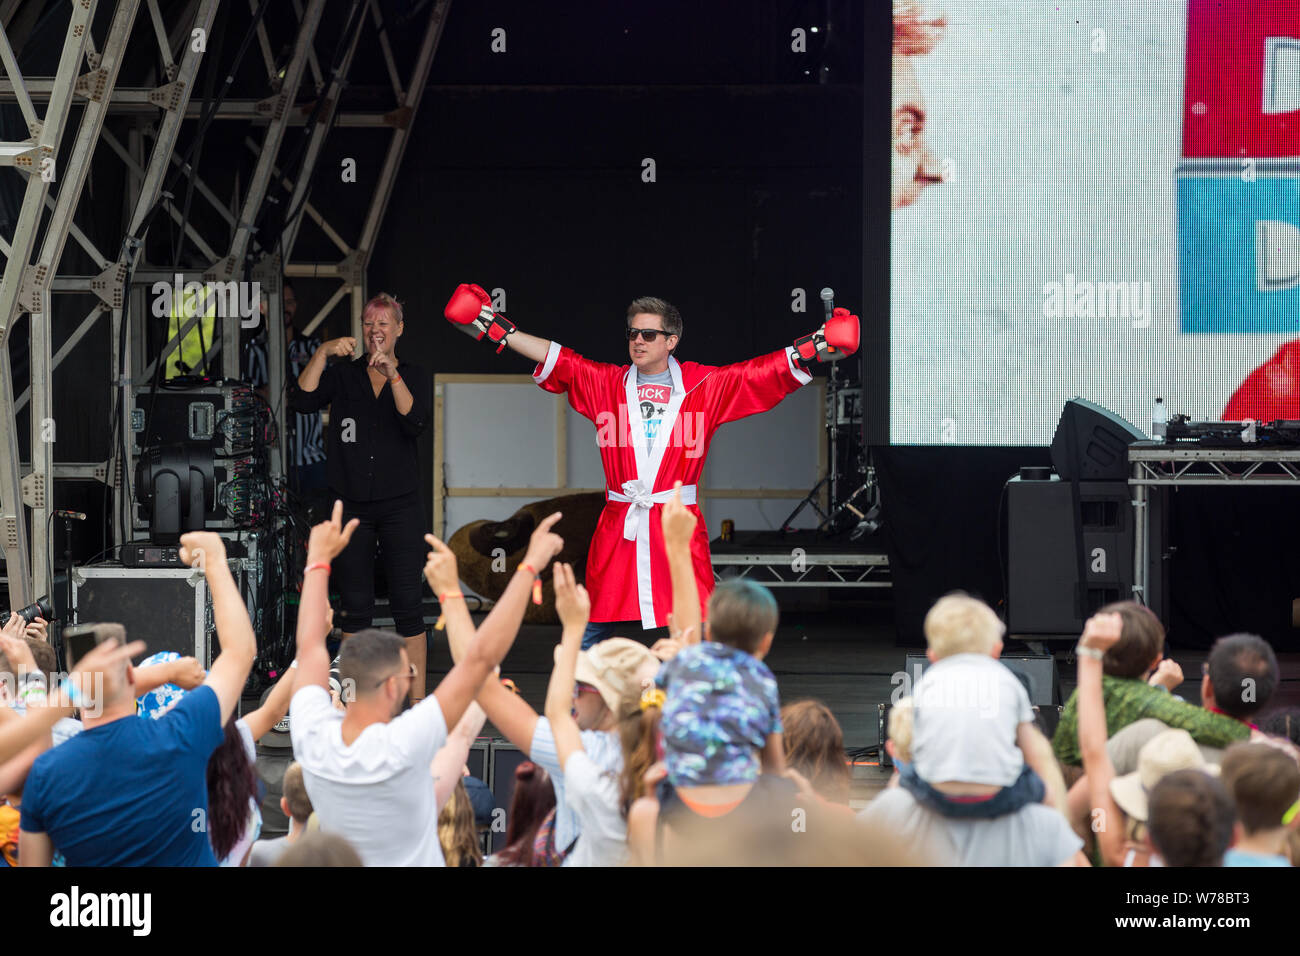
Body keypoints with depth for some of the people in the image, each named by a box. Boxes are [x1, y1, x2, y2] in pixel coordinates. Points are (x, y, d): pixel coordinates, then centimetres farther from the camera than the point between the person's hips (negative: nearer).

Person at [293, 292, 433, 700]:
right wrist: (322, 352, -17)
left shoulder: (413, 376, 5)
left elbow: (416, 422, -13)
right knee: (355, 607, 4)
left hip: (399, 506, -1)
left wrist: (392, 373, -22)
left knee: (407, 604, -5)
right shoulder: (344, 376, 8)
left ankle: (417, 699, -2)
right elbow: (303, 401, -9)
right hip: (351, 506, 1)